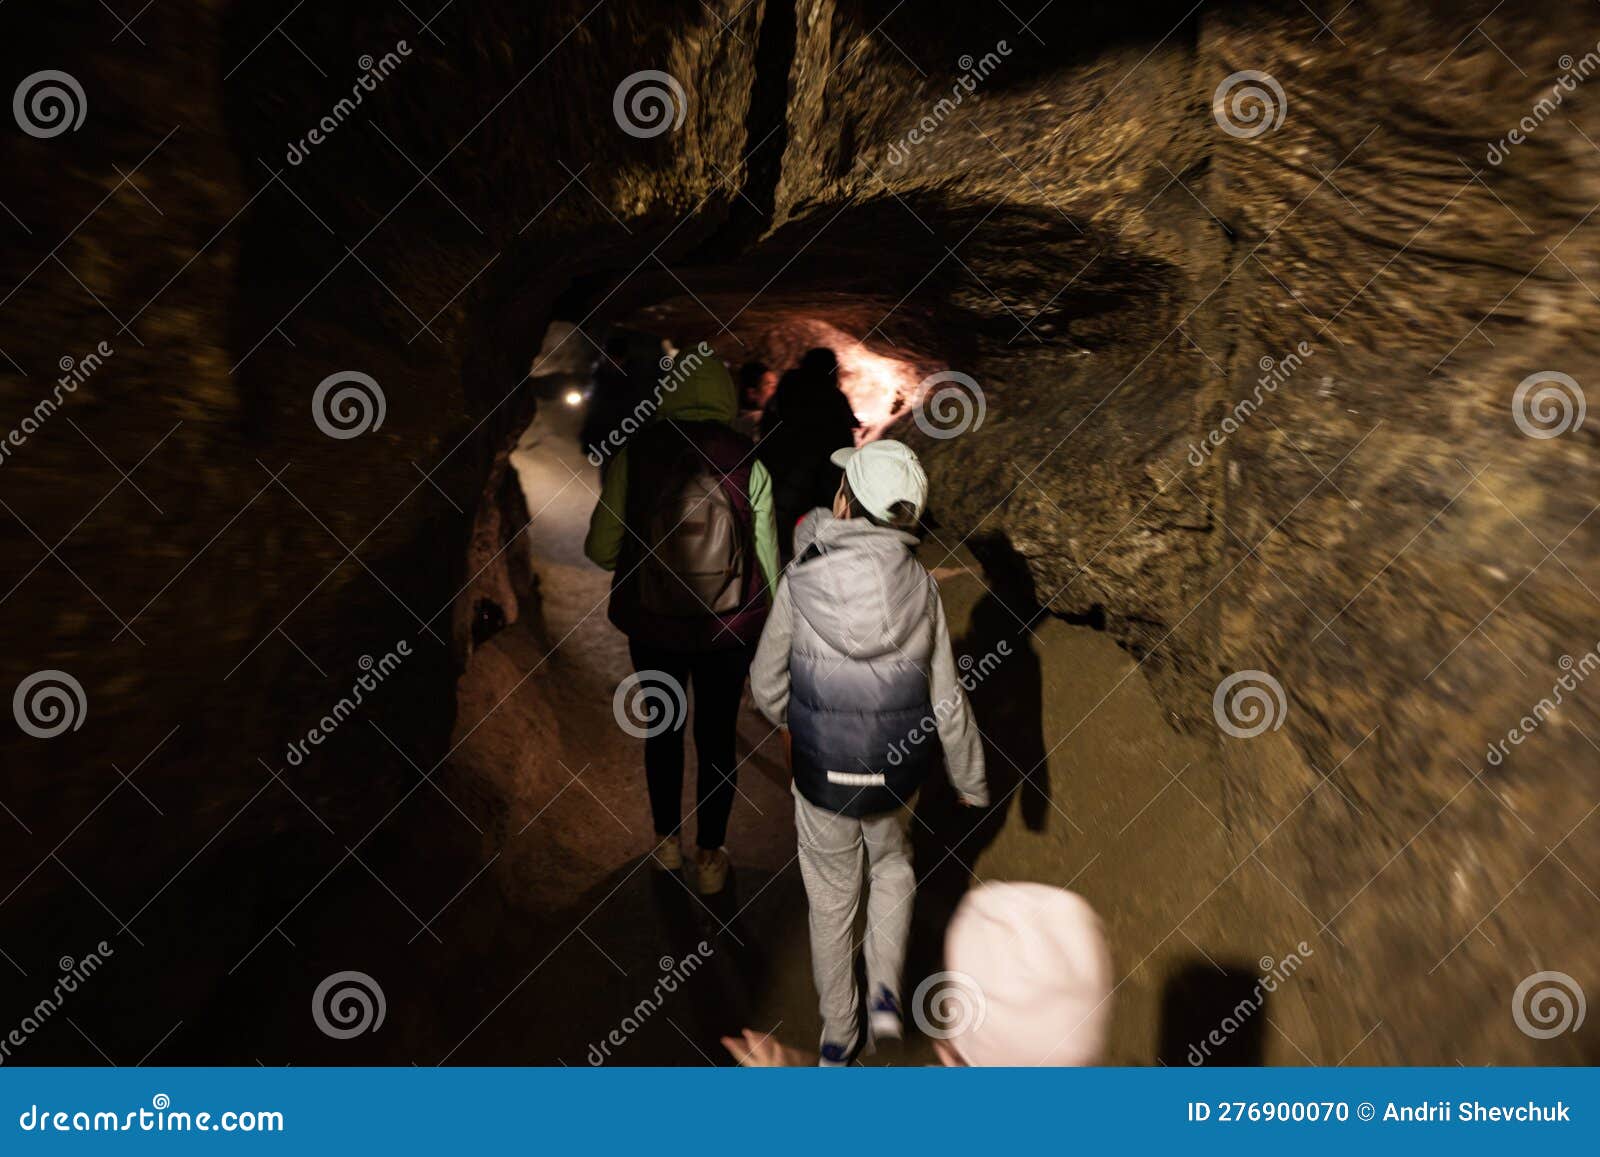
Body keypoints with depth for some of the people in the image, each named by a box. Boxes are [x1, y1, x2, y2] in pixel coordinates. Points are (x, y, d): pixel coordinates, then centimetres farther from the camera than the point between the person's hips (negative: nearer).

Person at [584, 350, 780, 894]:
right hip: (729, 630, 0)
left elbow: (600, 549, -10)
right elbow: (767, 560, -8)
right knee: (717, 737, 16)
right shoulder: (747, 463, -12)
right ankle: (710, 860, 29)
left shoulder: (634, 455, -11)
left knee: (662, 729, 22)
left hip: (653, 625, 1)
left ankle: (667, 842, 40)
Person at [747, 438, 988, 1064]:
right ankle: (886, 992, 26)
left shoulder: (800, 581, -18)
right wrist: (971, 780, 9)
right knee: (893, 869, 33)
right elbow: (947, 703, -8)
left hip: (821, 777, -1)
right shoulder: (920, 586, -15)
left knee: (832, 900, 22)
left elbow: (767, 685, -8)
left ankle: (837, 1035, 39)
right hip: (895, 775, 1)